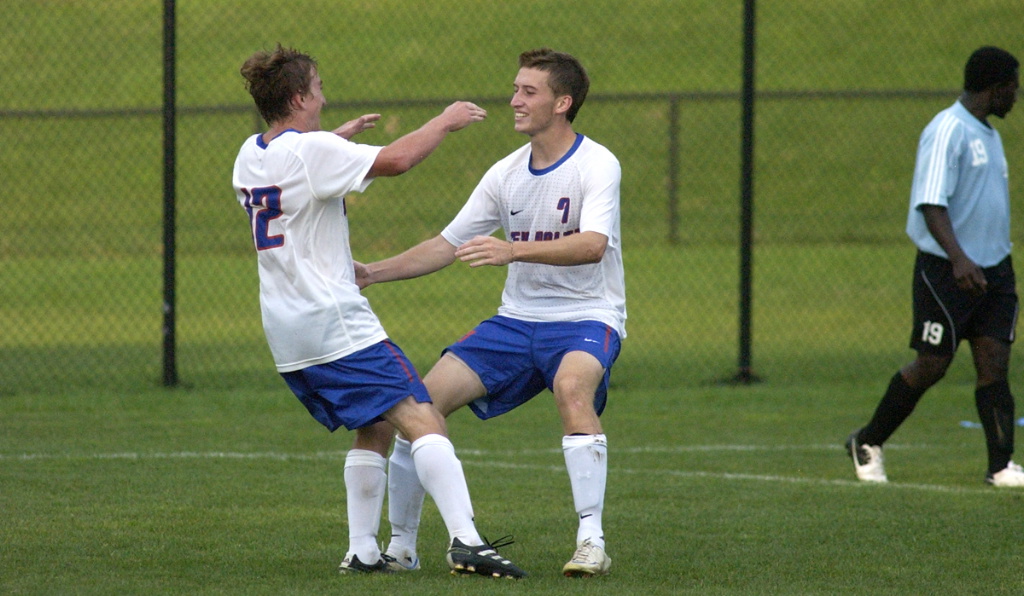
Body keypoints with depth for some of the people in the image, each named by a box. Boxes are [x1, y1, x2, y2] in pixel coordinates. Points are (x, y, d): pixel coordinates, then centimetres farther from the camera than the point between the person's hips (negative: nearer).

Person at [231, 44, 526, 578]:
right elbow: (397, 159, -22)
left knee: (375, 429, 20)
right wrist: (446, 121, -7)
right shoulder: (312, 151, -14)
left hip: (287, 335, 9)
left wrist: (336, 138, 40)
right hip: (336, 326, -9)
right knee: (422, 420, -14)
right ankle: (465, 540, -27)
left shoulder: (250, 155, 12)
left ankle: (361, 551, 14)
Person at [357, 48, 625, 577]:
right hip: (517, 318, 6)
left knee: (572, 386, -39)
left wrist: (513, 250, -43)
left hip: (586, 319, -6)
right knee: (426, 398, -8)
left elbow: (593, 245, -30)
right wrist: (372, 272, 0)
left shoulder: (596, 165, -13)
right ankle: (400, 547, 5)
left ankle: (591, 542, -35)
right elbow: (448, 245, 11)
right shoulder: (507, 173, 6)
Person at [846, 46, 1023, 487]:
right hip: (945, 270, -8)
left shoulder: (988, 135, 16)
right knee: (932, 365, -2)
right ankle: (867, 444, 16)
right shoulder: (947, 132, -14)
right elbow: (931, 204, -23)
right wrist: (958, 259, -34)